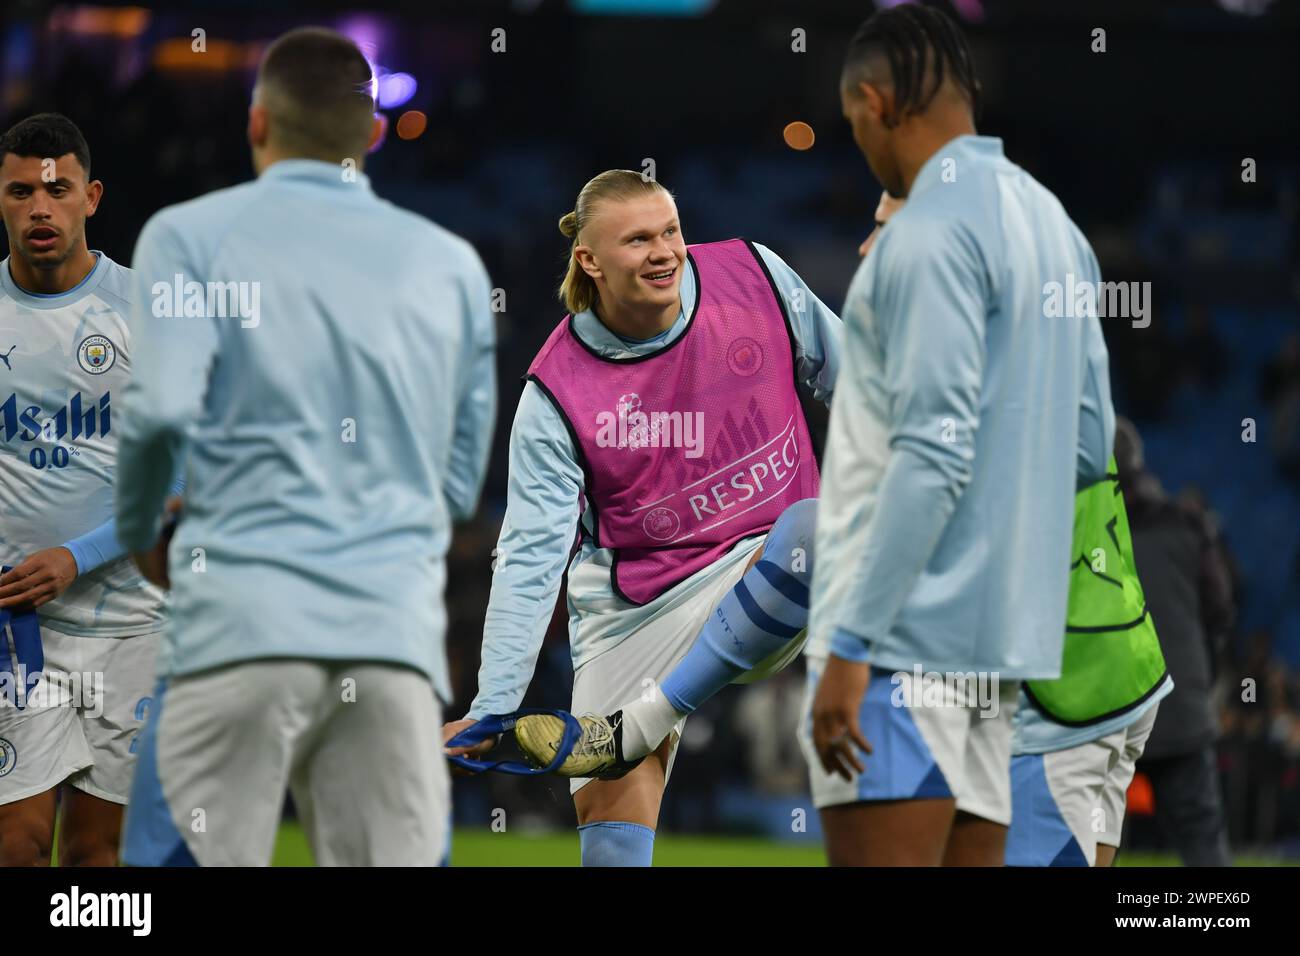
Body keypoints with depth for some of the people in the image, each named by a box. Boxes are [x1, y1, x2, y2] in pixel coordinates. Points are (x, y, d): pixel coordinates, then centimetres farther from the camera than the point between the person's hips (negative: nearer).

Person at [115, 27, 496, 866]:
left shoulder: (190, 235, 5)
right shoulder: (453, 264, 16)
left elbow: (162, 408, -8)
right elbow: (462, 480, 17)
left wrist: (142, 536, 10)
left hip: (244, 622, -3)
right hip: (401, 633, 3)